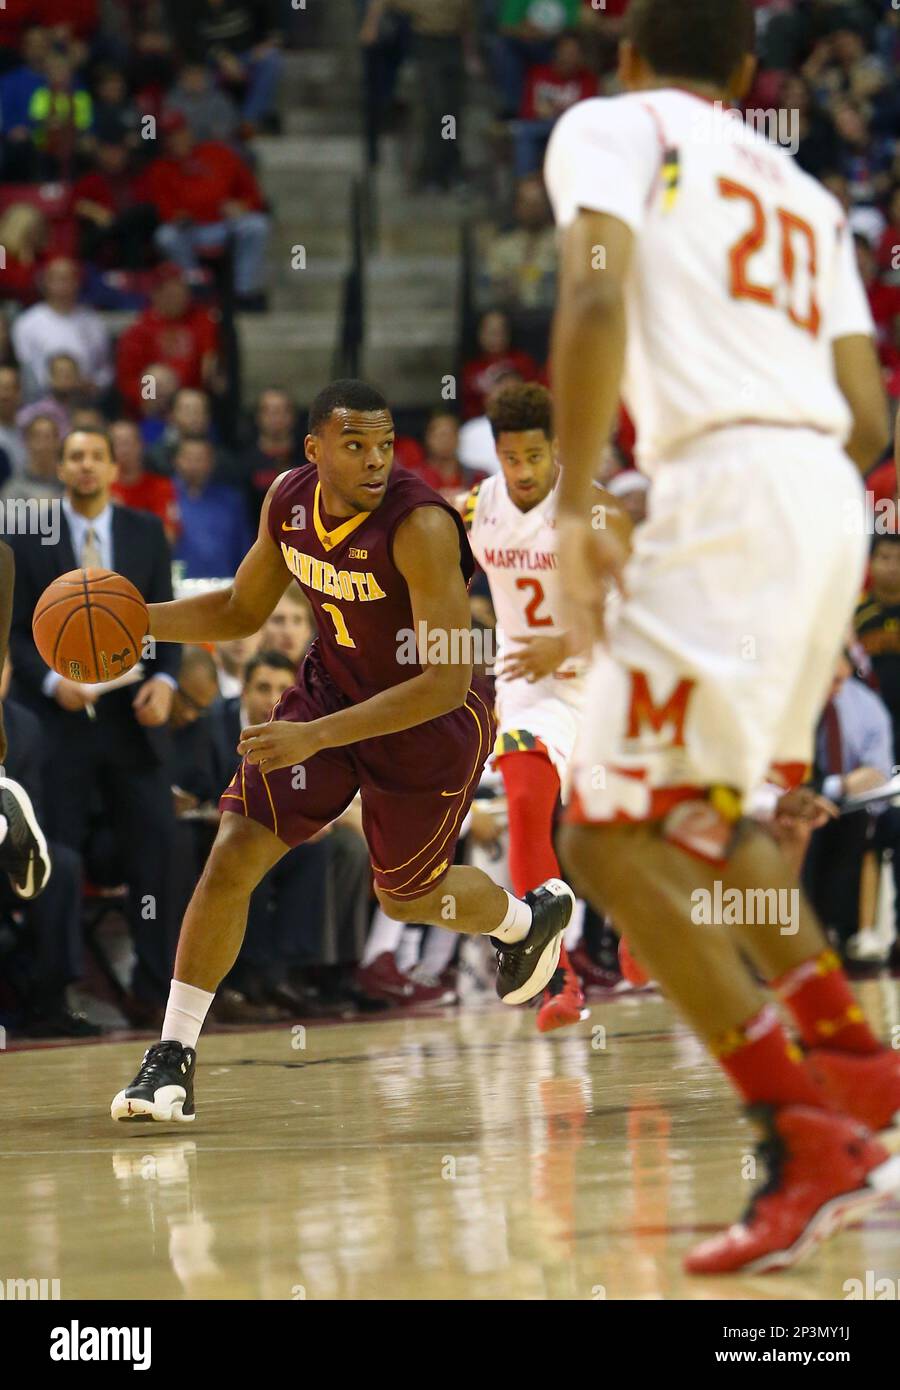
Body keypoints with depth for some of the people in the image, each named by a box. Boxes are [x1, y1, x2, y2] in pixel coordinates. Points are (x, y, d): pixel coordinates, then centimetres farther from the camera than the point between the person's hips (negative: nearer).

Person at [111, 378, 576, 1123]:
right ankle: (173, 1055, -2)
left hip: (430, 725, -5)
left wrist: (315, 737, -38)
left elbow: (446, 682, -33)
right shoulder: (289, 501, -11)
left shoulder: (421, 525, -32)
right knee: (232, 857, -10)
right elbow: (243, 612, 8)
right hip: (331, 690, 5)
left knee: (408, 894, 16)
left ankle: (531, 916, 50)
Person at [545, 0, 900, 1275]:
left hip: (724, 487, -7)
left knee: (609, 839, -5)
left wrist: (575, 506, -12)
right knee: (706, 814, 27)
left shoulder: (612, 129, 7)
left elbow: (595, 299, -12)